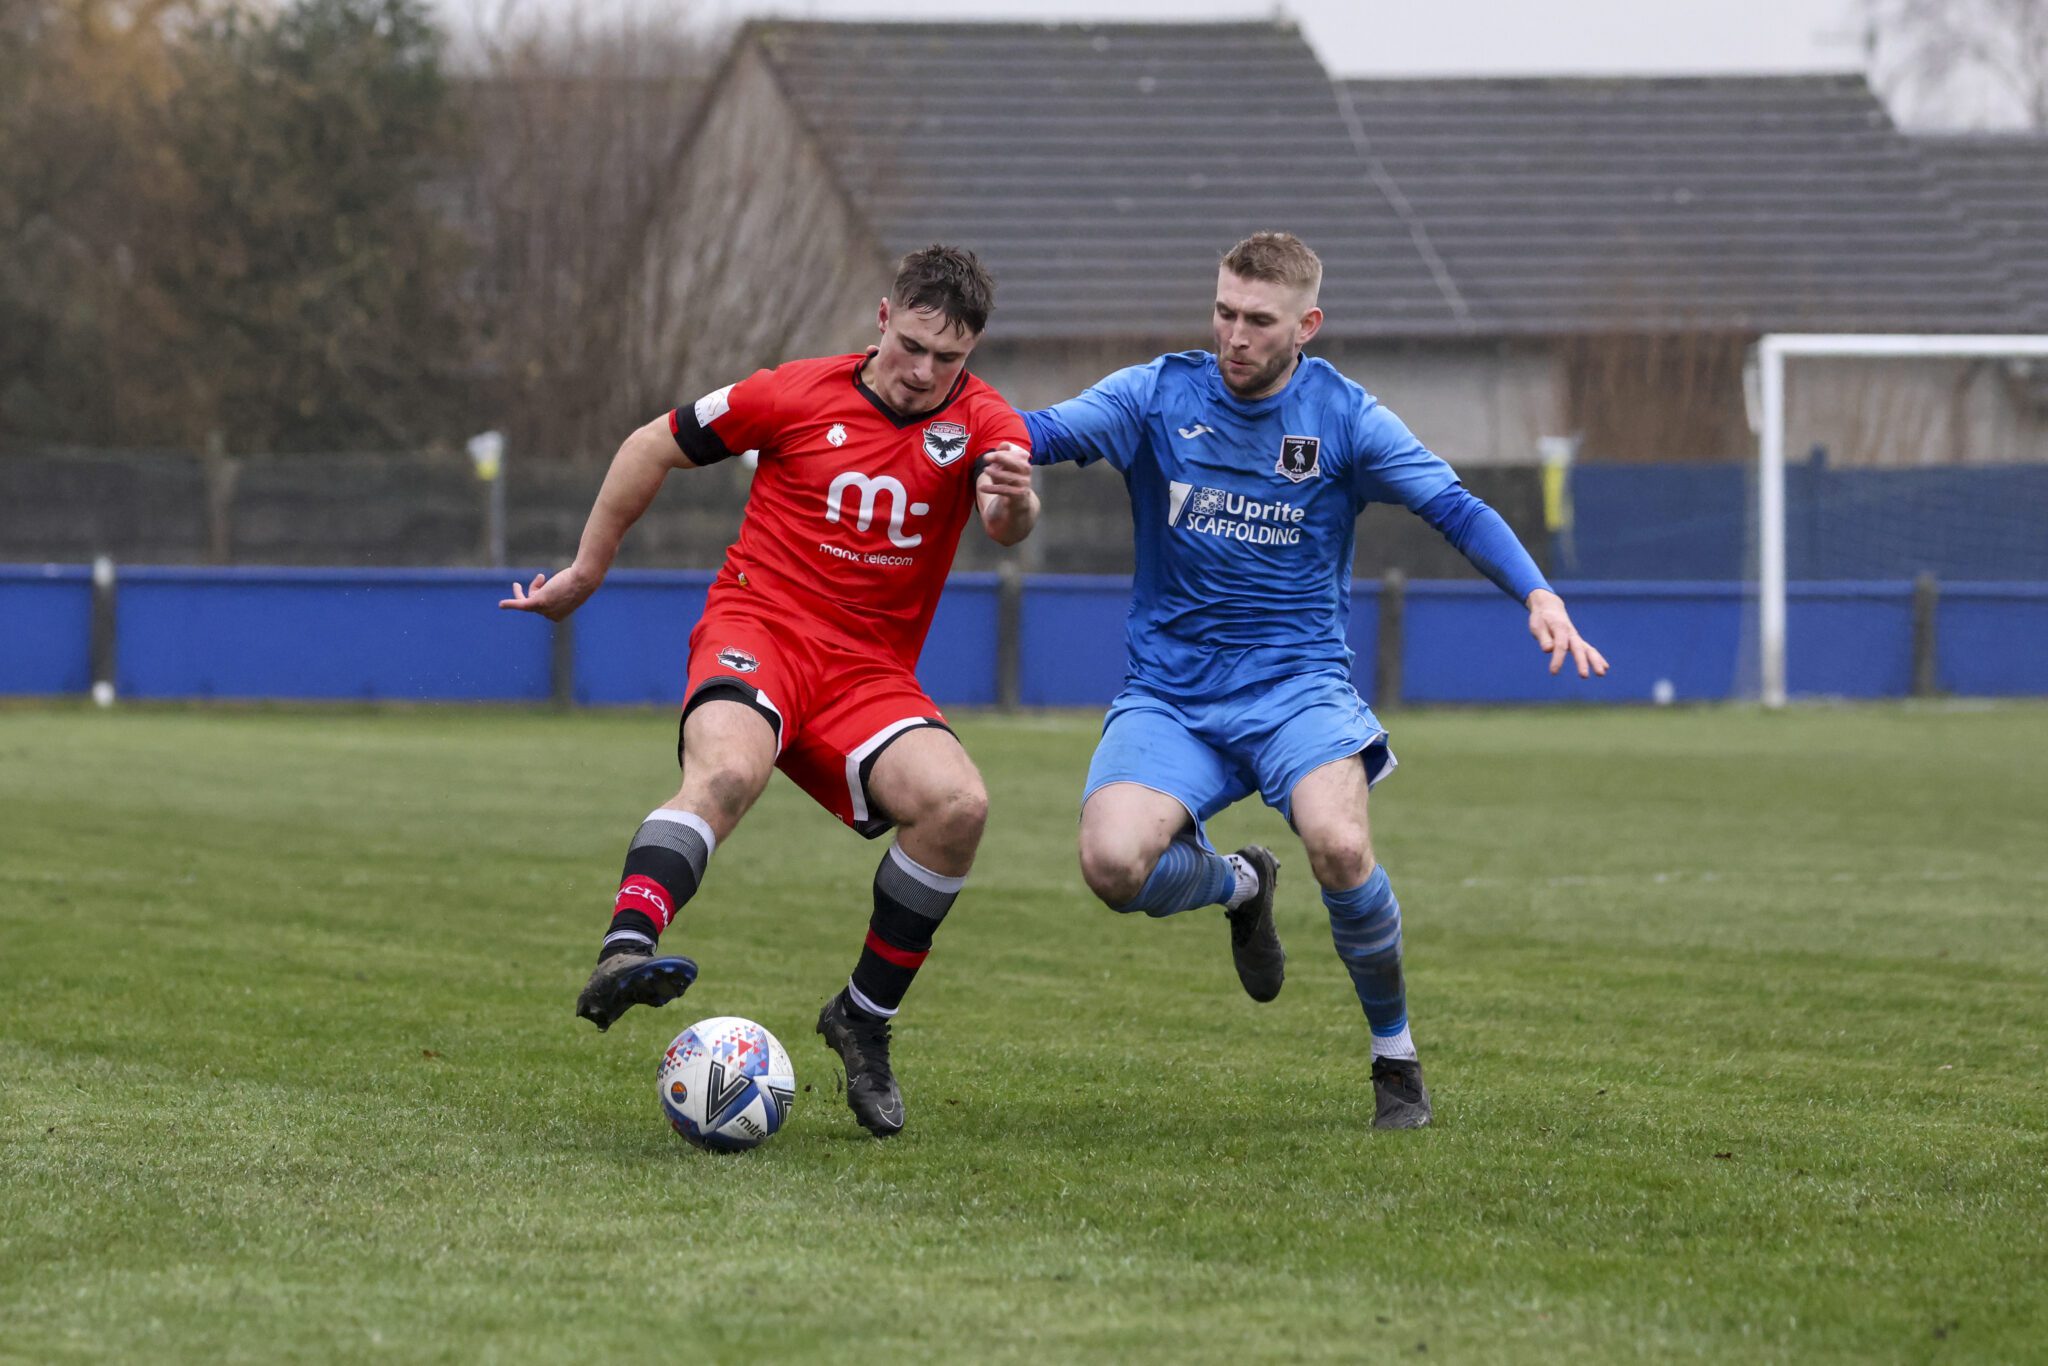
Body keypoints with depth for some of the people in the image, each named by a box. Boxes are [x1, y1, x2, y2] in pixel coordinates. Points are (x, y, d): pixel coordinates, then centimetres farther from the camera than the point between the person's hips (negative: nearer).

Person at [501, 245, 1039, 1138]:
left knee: (957, 804, -25)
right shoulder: (801, 394, 0)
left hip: (870, 673, 2)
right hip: (759, 627, -2)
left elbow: (1006, 524, -20)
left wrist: (1011, 501, -45)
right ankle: (624, 955, -55)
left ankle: (865, 1016, -6)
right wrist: (586, 572, 17)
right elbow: (655, 447, 13)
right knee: (728, 769, -36)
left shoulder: (981, 423, 1)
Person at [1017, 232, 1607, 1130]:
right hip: (1170, 695, 1)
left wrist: (1539, 596, -22)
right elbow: (1046, 432, -11)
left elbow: (1457, 509, -6)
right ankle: (1239, 886, 13)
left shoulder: (1343, 417, 0)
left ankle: (1395, 1053, -4)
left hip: (1298, 684, -1)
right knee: (1114, 864, -26)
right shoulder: (1157, 397, 1)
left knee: (1339, 846, -31)